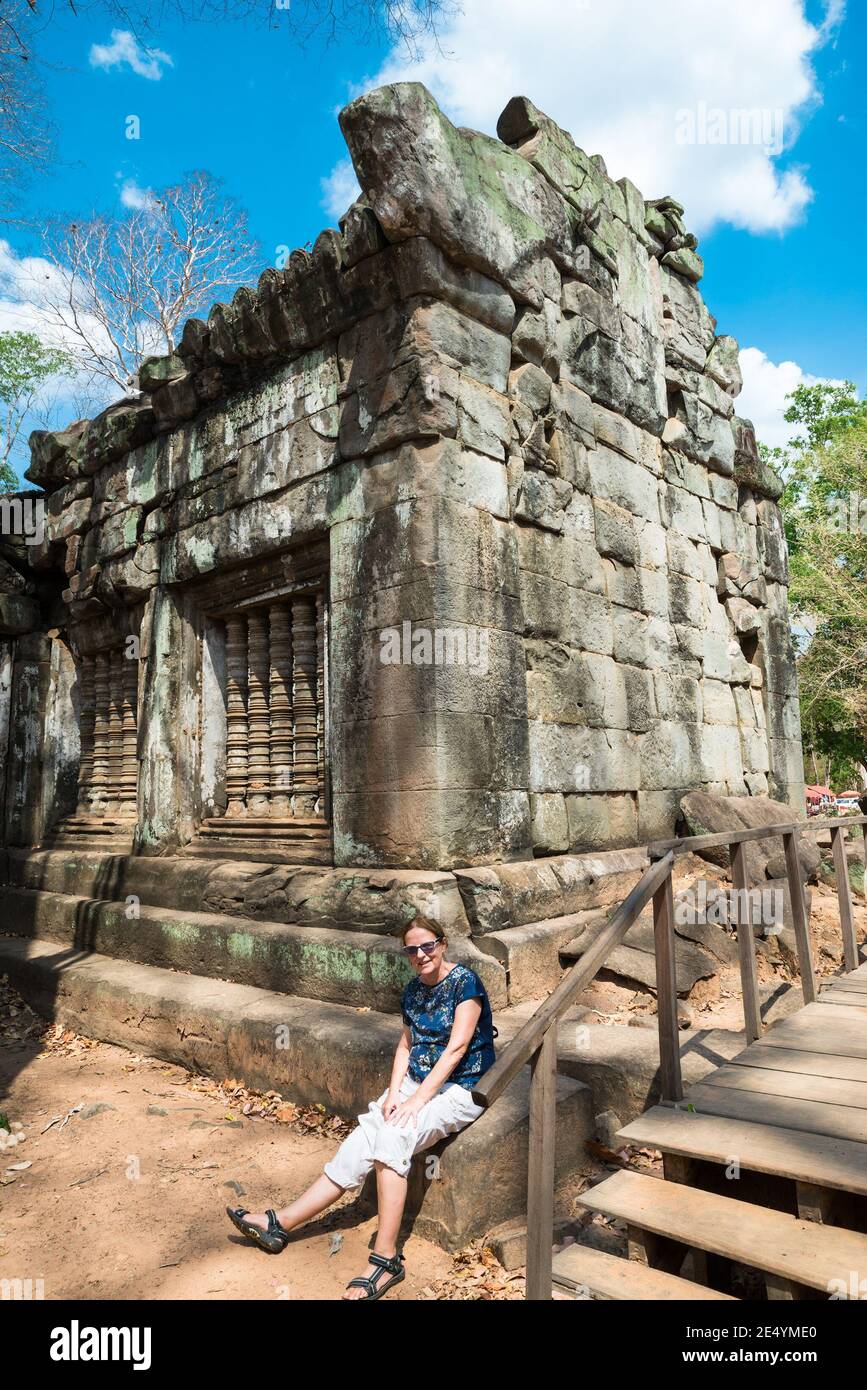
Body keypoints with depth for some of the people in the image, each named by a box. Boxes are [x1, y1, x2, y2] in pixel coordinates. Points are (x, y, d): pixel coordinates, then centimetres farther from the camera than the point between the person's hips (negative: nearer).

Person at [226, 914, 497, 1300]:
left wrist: (419, 1098, -22)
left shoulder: (464, 981, -15)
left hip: (459, 1088, -6)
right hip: (416, 1081, 6)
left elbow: (457, 1047, -19)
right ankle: (281, 1223, -7)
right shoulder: (413, 989, 8)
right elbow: (406, 1045, 10)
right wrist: (394, 1091, -6)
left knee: (394, 1137, -29)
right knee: (361, 1139, -11)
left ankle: (386, 1259, -22)